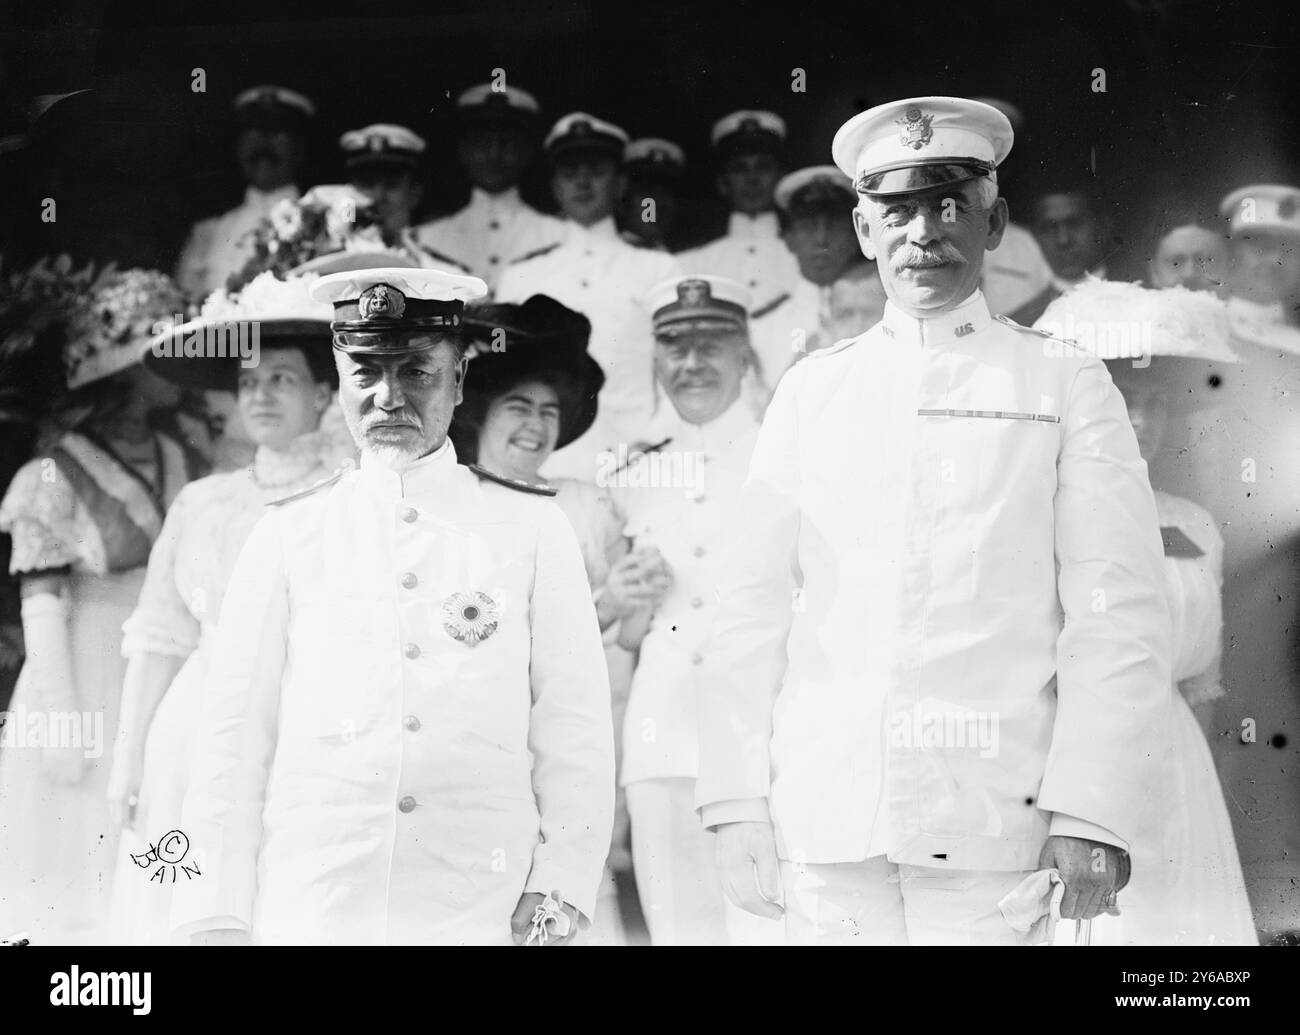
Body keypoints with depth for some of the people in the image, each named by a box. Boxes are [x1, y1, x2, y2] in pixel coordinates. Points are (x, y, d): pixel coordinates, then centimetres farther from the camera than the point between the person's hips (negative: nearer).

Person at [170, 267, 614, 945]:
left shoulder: (533, 528, 5)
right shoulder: (287, 535, 6)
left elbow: (573, 729, 3)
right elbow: (235, 733, 4)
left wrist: (559, 888, -7)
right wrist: (220, 917, -2)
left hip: (483, 915, 0)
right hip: (307, 911, 1)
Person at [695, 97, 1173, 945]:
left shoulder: (1069, 387, 7)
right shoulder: (810, 391, 13)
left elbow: (1120, 613, 0)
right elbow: (754, 608, 8)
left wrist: (1090, 816, -9)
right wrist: (737, 807, 0)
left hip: (995, 827, -2)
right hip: (820, 828, 2)